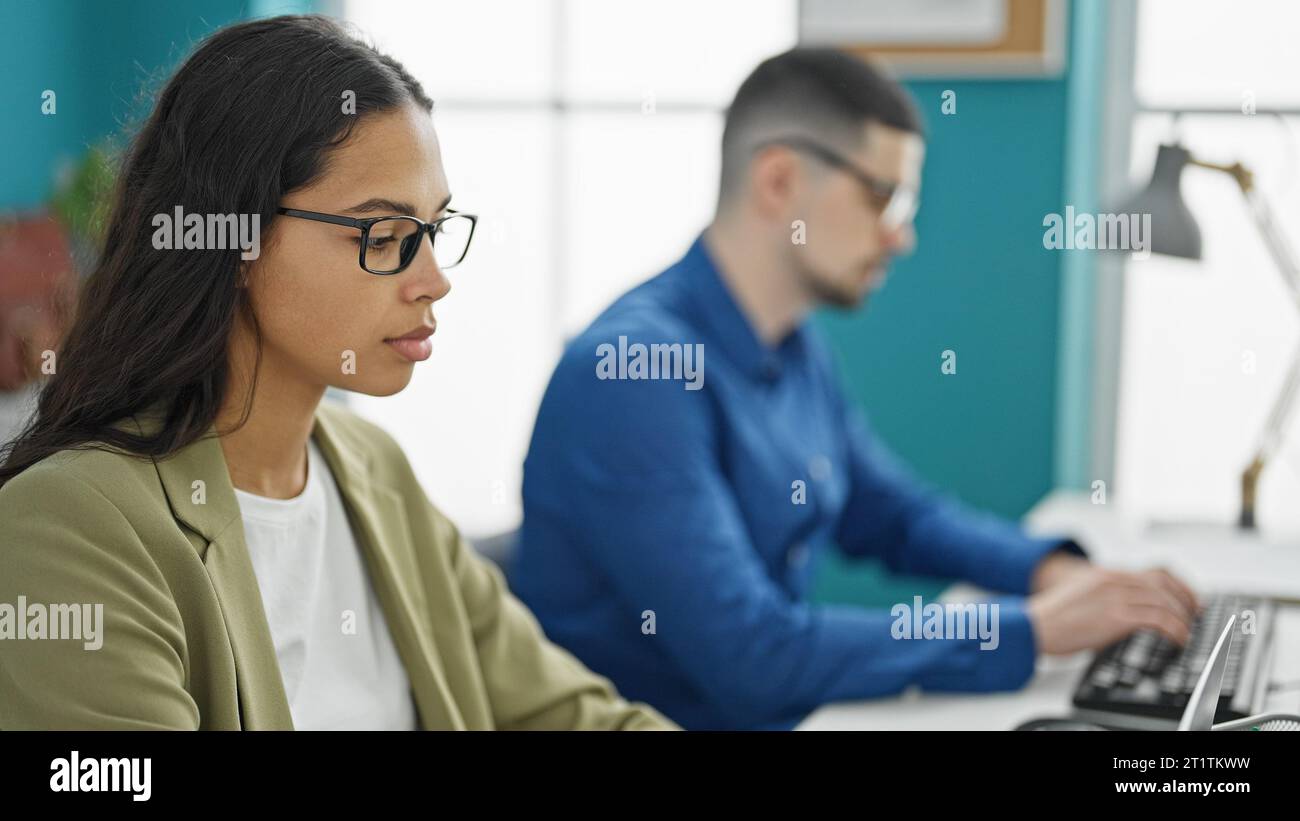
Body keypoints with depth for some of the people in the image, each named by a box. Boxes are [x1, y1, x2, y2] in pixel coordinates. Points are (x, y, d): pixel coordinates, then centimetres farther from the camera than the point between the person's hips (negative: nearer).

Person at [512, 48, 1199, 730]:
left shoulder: (795, 351, 6)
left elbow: (891, 512, 21)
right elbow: (750, 656, -25)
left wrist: (1051, 569, 3)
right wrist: (1032, 630, -20)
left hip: (783, 720, 7)